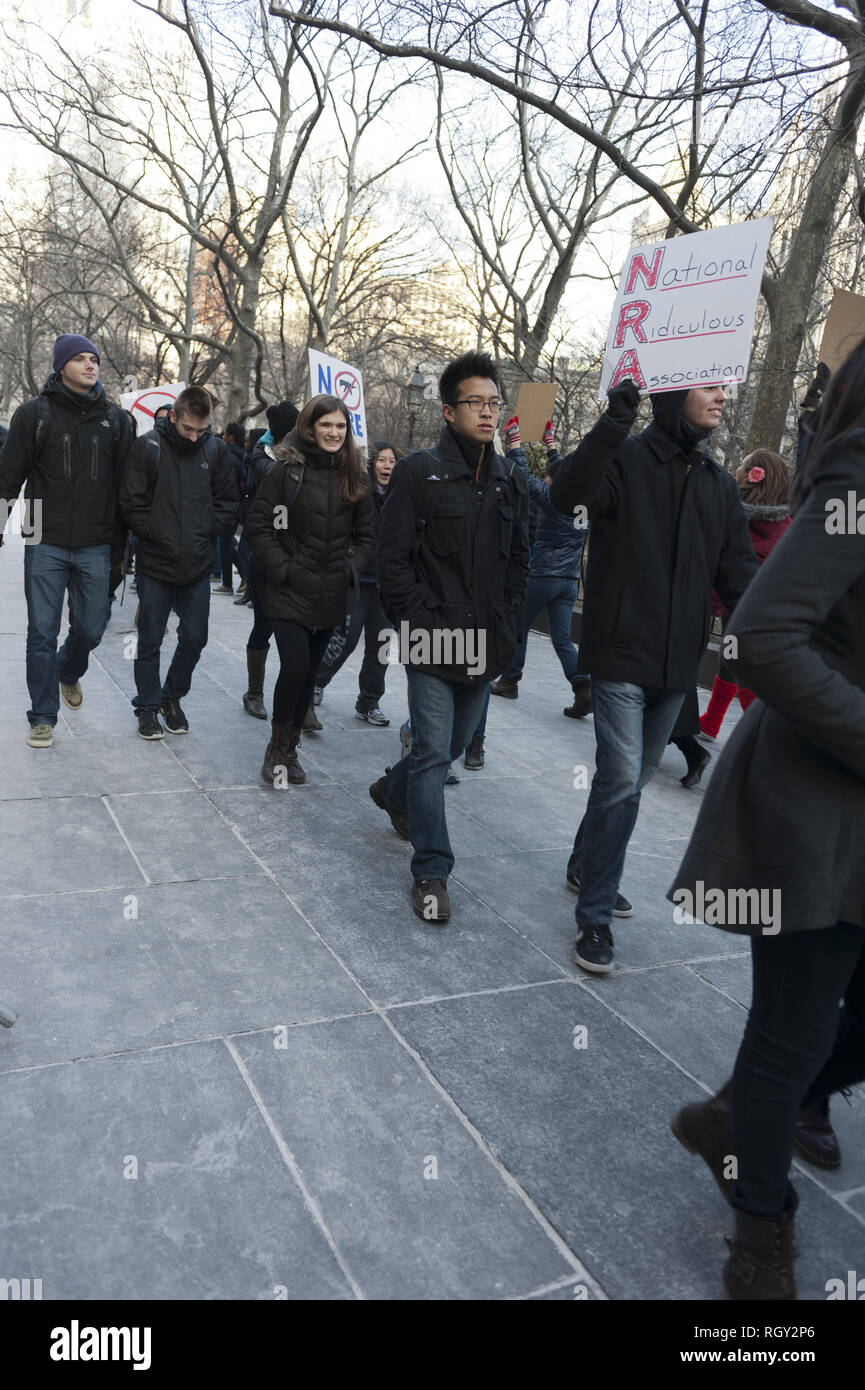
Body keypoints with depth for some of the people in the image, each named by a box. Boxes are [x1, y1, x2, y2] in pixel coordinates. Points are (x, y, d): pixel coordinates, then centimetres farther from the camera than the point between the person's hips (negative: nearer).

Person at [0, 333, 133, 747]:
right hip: (46, 545, -2)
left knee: (91, 628, 9)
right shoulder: (34, 413, -1)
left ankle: (69, 673, 43)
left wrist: (121, 541, 7)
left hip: (96, 548, 2)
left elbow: (125, 482, 10)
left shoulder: (115, 418, 7)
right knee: (43, 633, 1)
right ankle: (43, 717, 14)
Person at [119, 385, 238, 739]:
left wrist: (204, 534, -2)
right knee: (150, 641, 7)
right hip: (155, 564, -3)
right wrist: (159, 536, -10)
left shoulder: (216, 450, 2)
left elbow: (227, 501, 8)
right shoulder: (147, 447, -7)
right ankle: (148, 707, 22)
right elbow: (132, 503, -8)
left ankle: (173, 696, 31)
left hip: (198, 565, 3)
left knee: (194, 638, 9)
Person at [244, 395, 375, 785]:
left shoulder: (352, 476, 9)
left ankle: (290, 750, 24)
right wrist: (282, 569, -13)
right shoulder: (285, 470, -5)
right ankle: (277, 747, 8)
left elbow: (366, 532, 15)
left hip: (330, 596, 4)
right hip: (289, 592, -4)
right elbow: (258, 527, -6)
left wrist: (352, 568, 2)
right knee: (294, 667, -14)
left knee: (309, 673, 10)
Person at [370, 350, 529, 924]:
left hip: (485, 645, 6)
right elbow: (392, 558, -8)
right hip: (433, 640, -6)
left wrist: (509, 630, 7)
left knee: (456, 742, 19)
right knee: (435, 752, -5)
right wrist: (418, 624, -14)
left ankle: (393, 790, 48)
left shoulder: (512, 481, 11)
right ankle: (431, 870, 7)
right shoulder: (420, 473, -6)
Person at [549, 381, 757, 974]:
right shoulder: (626, 460, -7)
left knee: (634, 779, 17)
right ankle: (595, 916, 2)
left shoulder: (721, 485, 11)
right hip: (621, 654, -7)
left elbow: (738, 574, 8)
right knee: (622, 779, -12)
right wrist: (617, 418, -35)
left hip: (677, 661, 7)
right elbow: (567, 494, -28)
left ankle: (587, 867, 39)